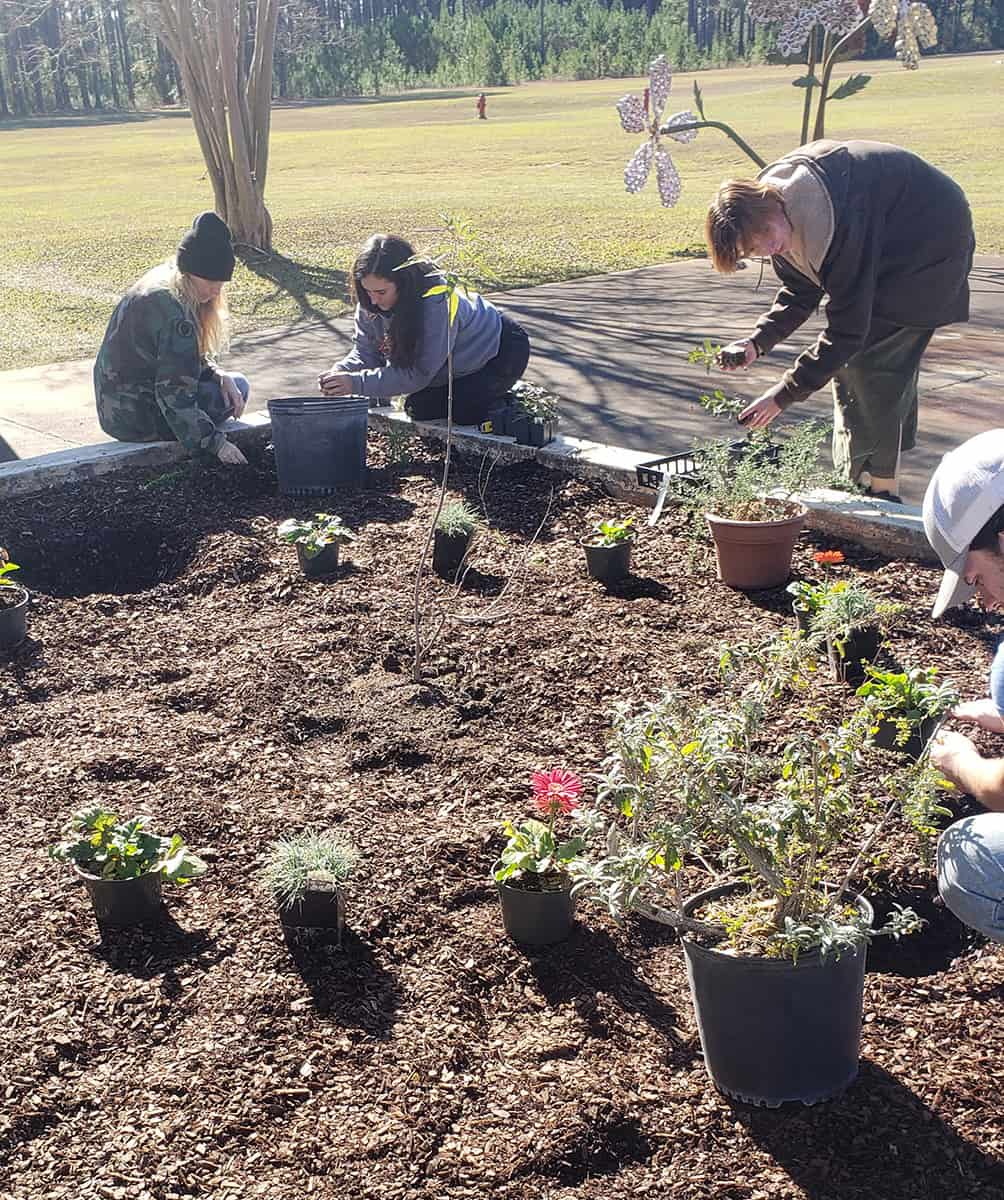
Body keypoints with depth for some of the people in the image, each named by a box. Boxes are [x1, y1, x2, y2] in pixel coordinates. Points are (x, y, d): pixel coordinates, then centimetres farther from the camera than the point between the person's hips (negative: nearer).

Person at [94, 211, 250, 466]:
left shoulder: (158, 283, 5)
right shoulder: (174, 314, -25)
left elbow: (187, 357, 13)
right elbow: (175, 393, -25)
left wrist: (219, 375, -4)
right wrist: (216, 444, -22)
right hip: (136, 418, -9)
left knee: (230, 383, 21)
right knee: (239, 387, 1)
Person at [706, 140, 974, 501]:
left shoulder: (837, 222, -38)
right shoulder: (769, 198, -12)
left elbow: (847, 329, -33)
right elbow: (800, 292, 1)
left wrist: (783, 394, -31)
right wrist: (757, 342, -14)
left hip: (933, 235, -9)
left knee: (869, 363, -13)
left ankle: (879, 491, -7)